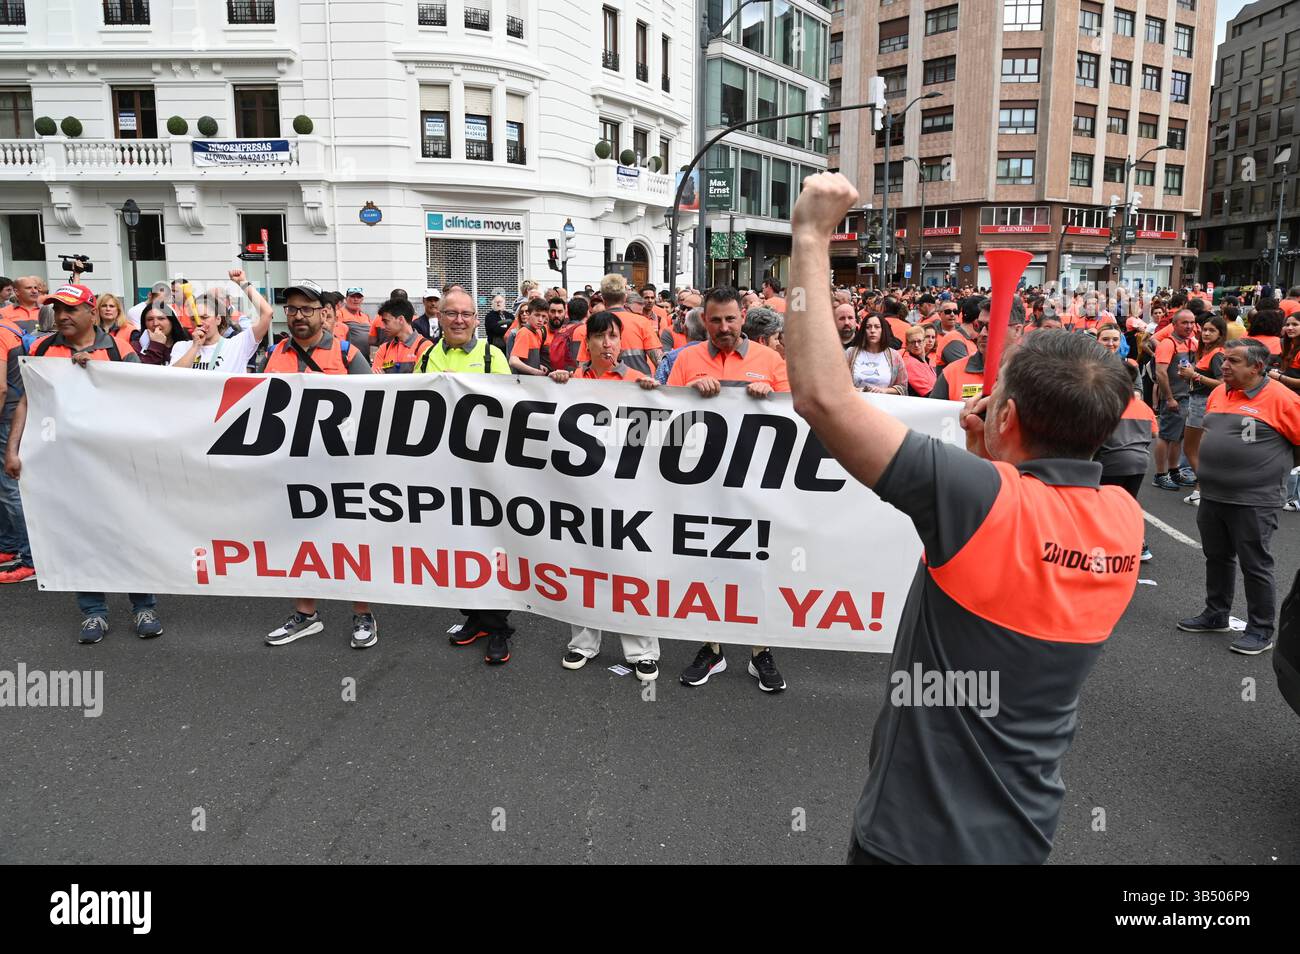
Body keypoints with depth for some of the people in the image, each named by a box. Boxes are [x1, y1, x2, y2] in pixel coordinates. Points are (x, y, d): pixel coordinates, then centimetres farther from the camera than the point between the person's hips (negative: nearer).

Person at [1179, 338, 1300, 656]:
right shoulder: (1219, 393, 7)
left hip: (1252, 501, -7)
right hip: (1212, 495, 7)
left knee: (1255, 566, 3)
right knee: (1217, 558, 18)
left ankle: (1261, 631, 15)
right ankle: (1215, 615, 33)